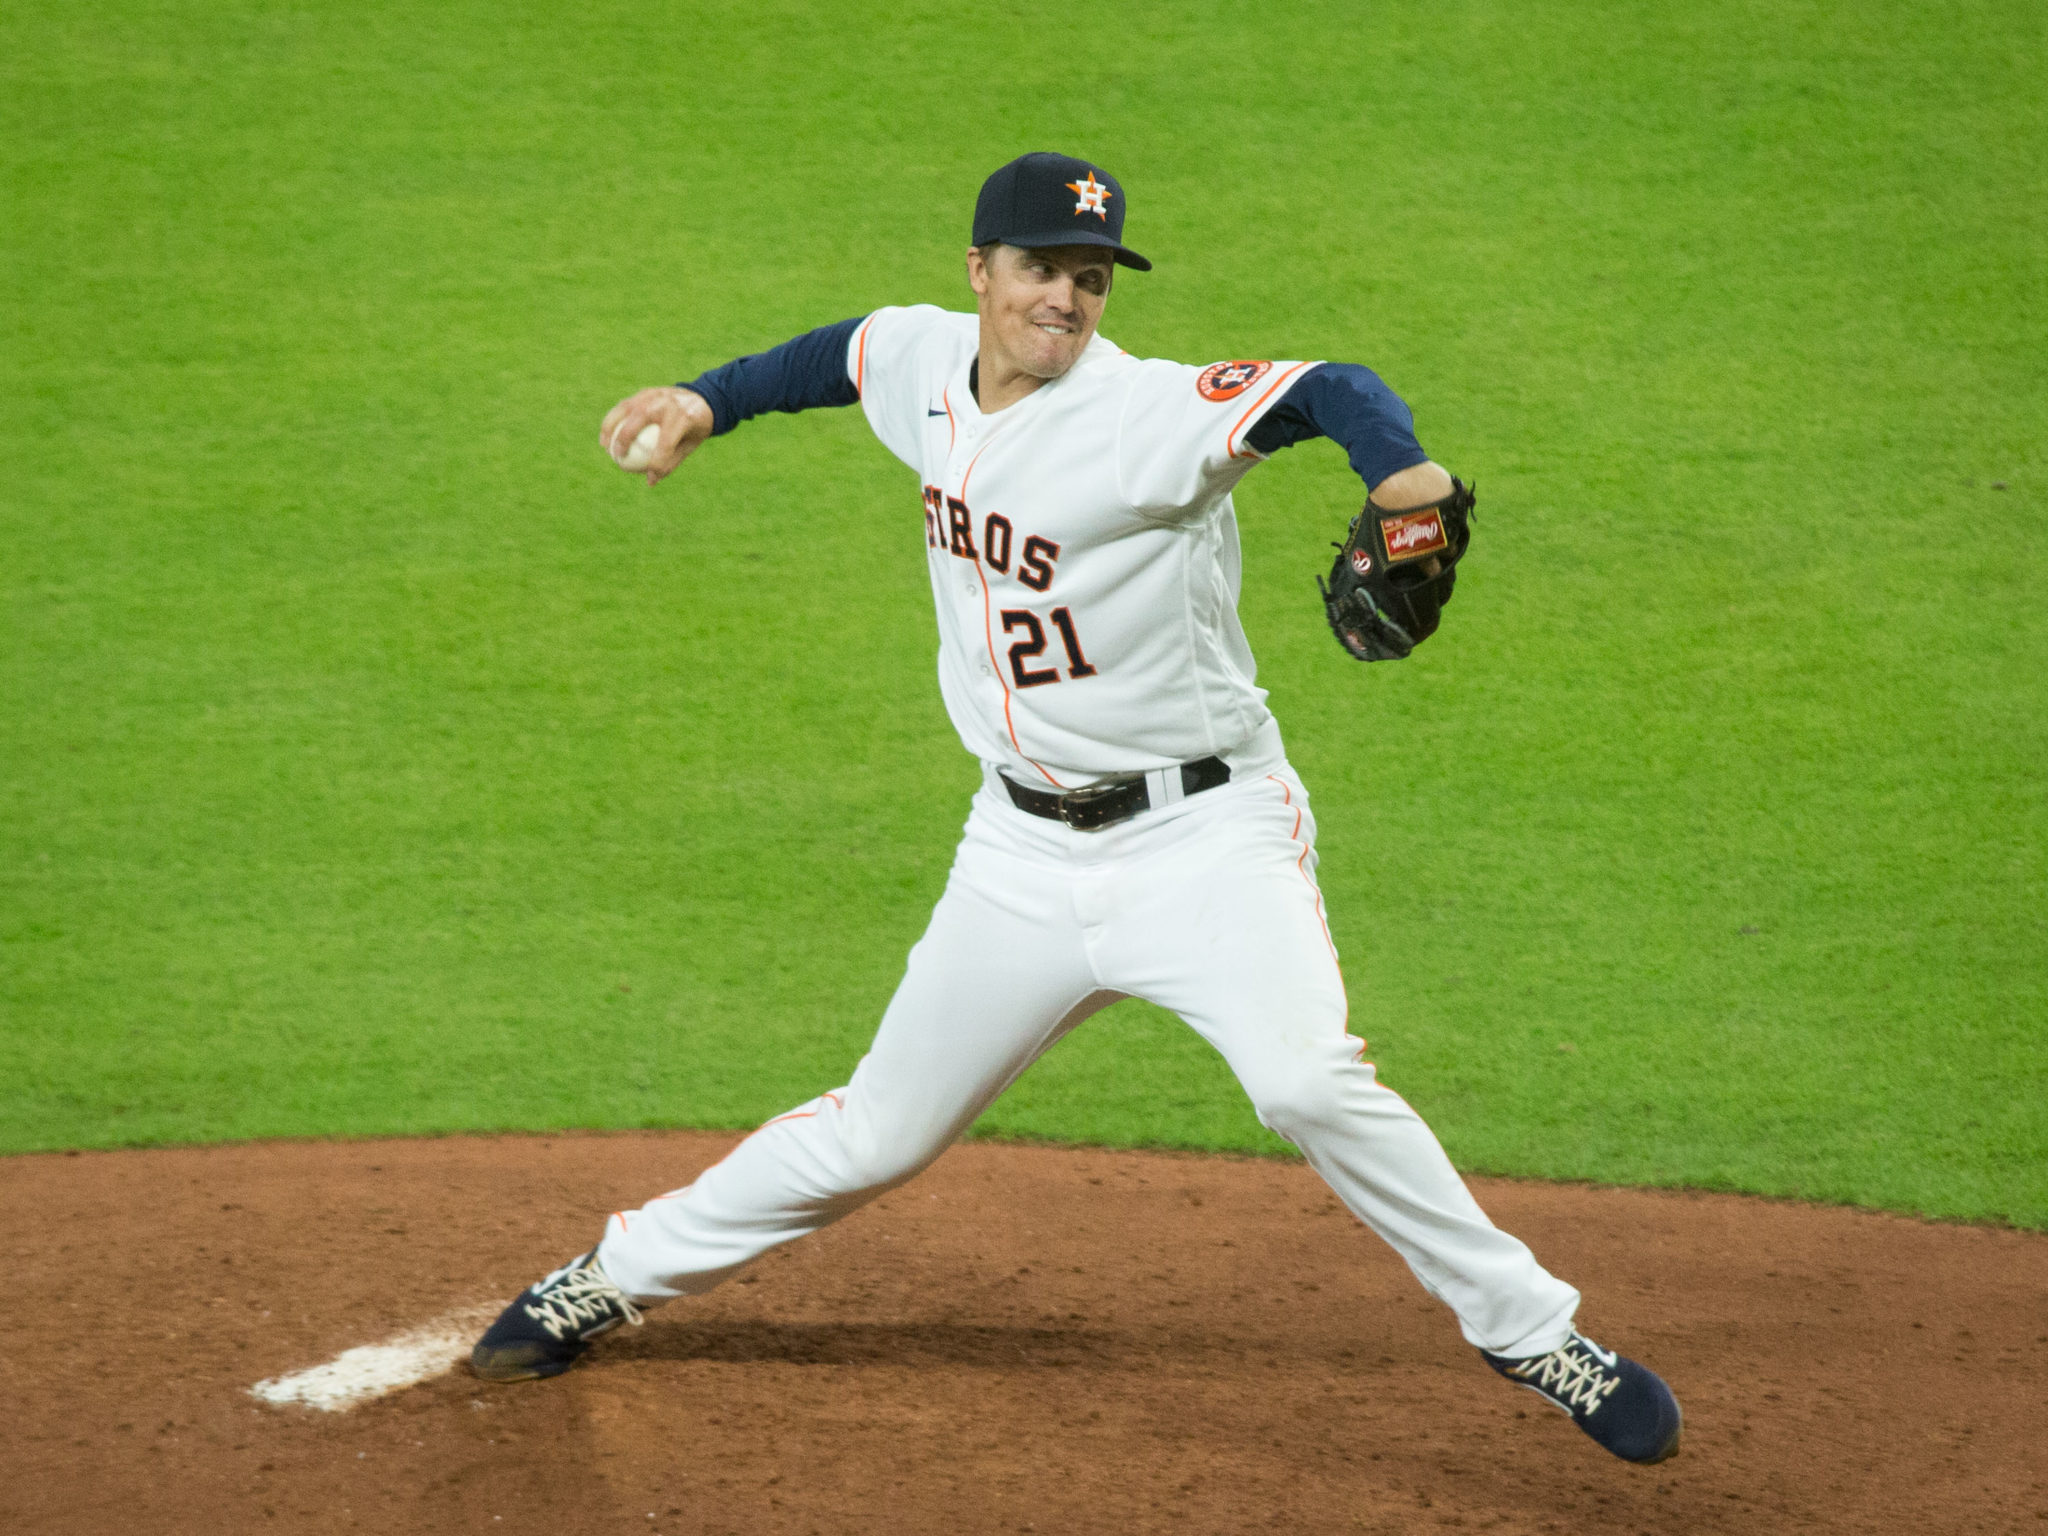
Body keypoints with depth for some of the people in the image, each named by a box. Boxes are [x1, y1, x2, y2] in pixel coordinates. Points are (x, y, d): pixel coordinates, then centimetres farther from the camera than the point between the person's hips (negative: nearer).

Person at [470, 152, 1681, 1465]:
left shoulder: (1144, 413, -20)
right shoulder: (925, 364, 1)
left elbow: (1331, 392, -35)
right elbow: (845, 357, 26)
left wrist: (1403, 472, -55)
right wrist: (711, 402, 19)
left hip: (1206, 838, -5)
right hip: (1026, 852, 5)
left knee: (1308, 1082, -27)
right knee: (879, 1136, 13)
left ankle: (1532, 1334, -12)